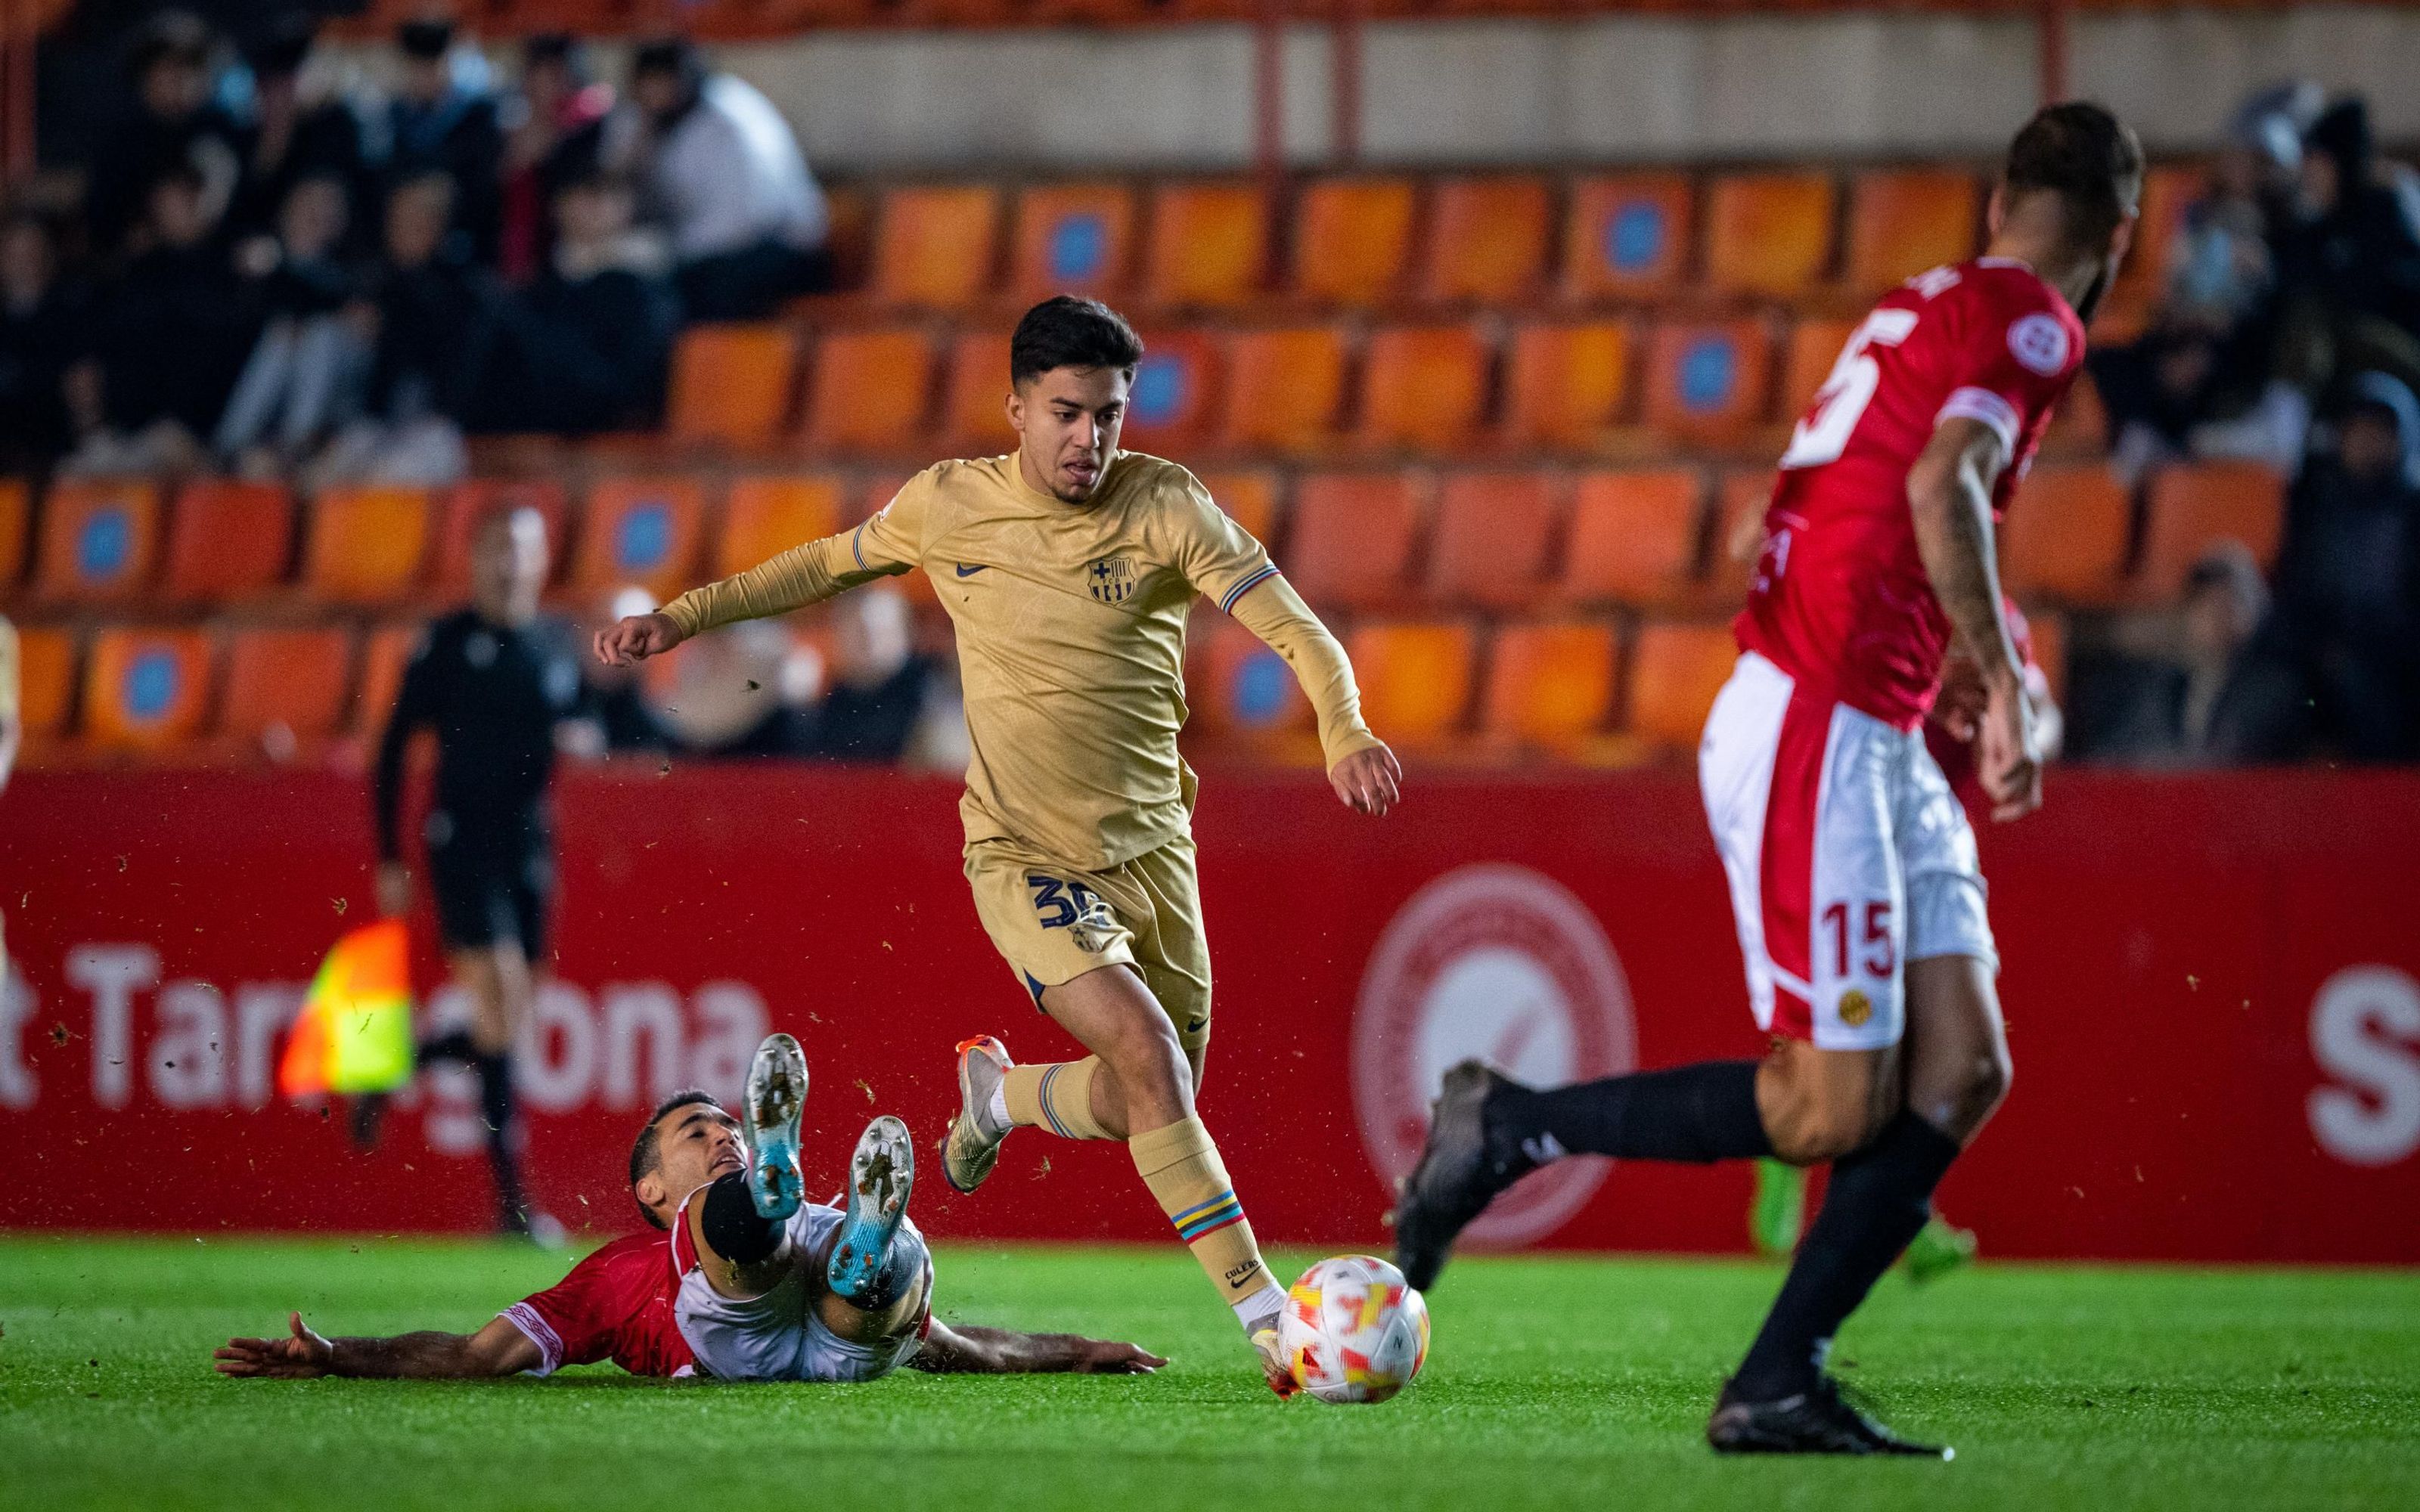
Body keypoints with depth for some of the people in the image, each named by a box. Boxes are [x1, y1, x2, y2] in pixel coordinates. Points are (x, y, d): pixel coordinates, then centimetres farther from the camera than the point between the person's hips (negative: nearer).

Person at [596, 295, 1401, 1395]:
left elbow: (1298, 632, -13)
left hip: (1150, 844, 3)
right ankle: (1263, 1313, -22)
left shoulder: (1165, 508, -8)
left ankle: (997, 1093, 44)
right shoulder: (946, 506, -4)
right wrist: (684, 617, 9)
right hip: (1026, 860, -3)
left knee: (1143, 1110, 11)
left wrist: (1345, 733, -33)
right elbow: (829, 563, 15)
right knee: (1151, 1057, -22)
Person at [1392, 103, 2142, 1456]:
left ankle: (1778, 1388, 0)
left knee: (1961, 1072, 2)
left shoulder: (1927, 305, 18)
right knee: (1835, 1109, -9)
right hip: (1816, 734, -10)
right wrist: (2007, 692, -22)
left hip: (1871, 745, 10)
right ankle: (1507, 1127, 3)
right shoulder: (2034, 325, -9)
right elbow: (1942, 489, -25)